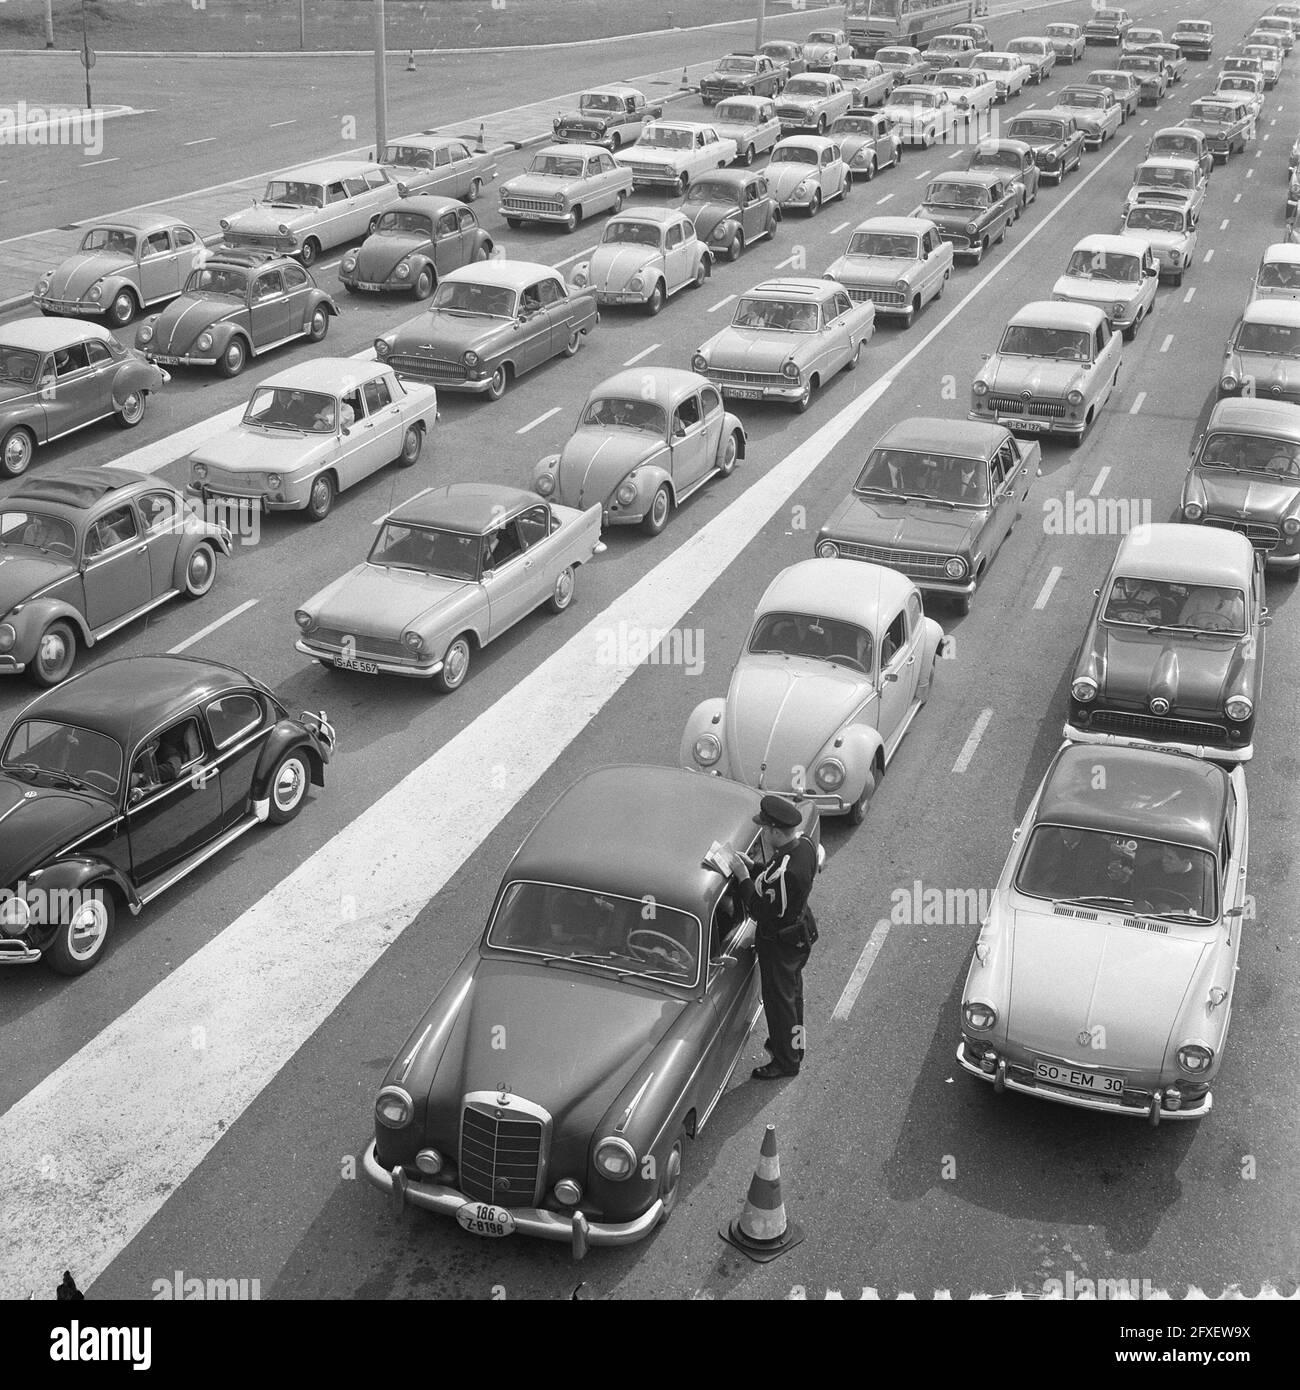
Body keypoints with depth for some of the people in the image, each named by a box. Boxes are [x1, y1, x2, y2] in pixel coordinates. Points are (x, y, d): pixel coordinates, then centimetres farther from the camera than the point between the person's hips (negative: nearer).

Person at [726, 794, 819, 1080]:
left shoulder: (783, 871, -39)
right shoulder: (804, 844, -11)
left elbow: (761, 912, -30)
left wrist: (743, 876, -23)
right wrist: (753, 866, -6)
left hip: (780, 943, -9)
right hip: (800, 928, 9)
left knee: (779, 1000, 12)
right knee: (793, 992, 28)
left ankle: (786, 1061, 30)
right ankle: (793, 1043, 49)